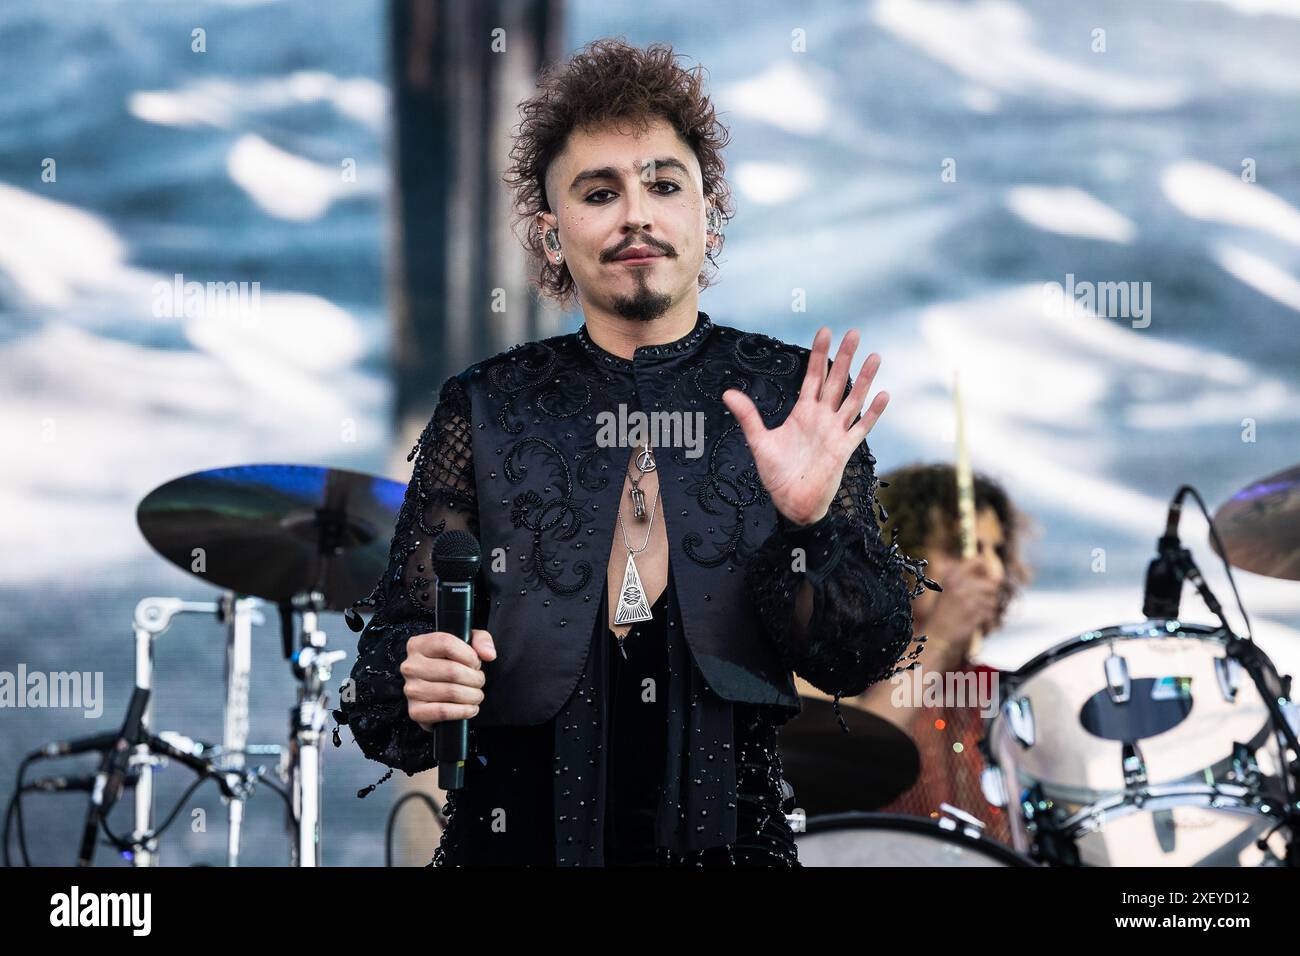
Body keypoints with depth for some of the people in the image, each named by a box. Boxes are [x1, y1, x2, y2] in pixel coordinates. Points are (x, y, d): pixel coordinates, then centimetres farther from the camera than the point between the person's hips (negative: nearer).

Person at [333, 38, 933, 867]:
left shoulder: (796, 399, -2)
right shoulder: (485, 410, -1)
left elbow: (861, 661, -7)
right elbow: (398, 635, -3)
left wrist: (808, 526, -25)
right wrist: (416, 690, -24)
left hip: (724, 833, 0)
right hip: (519, 836, 0)